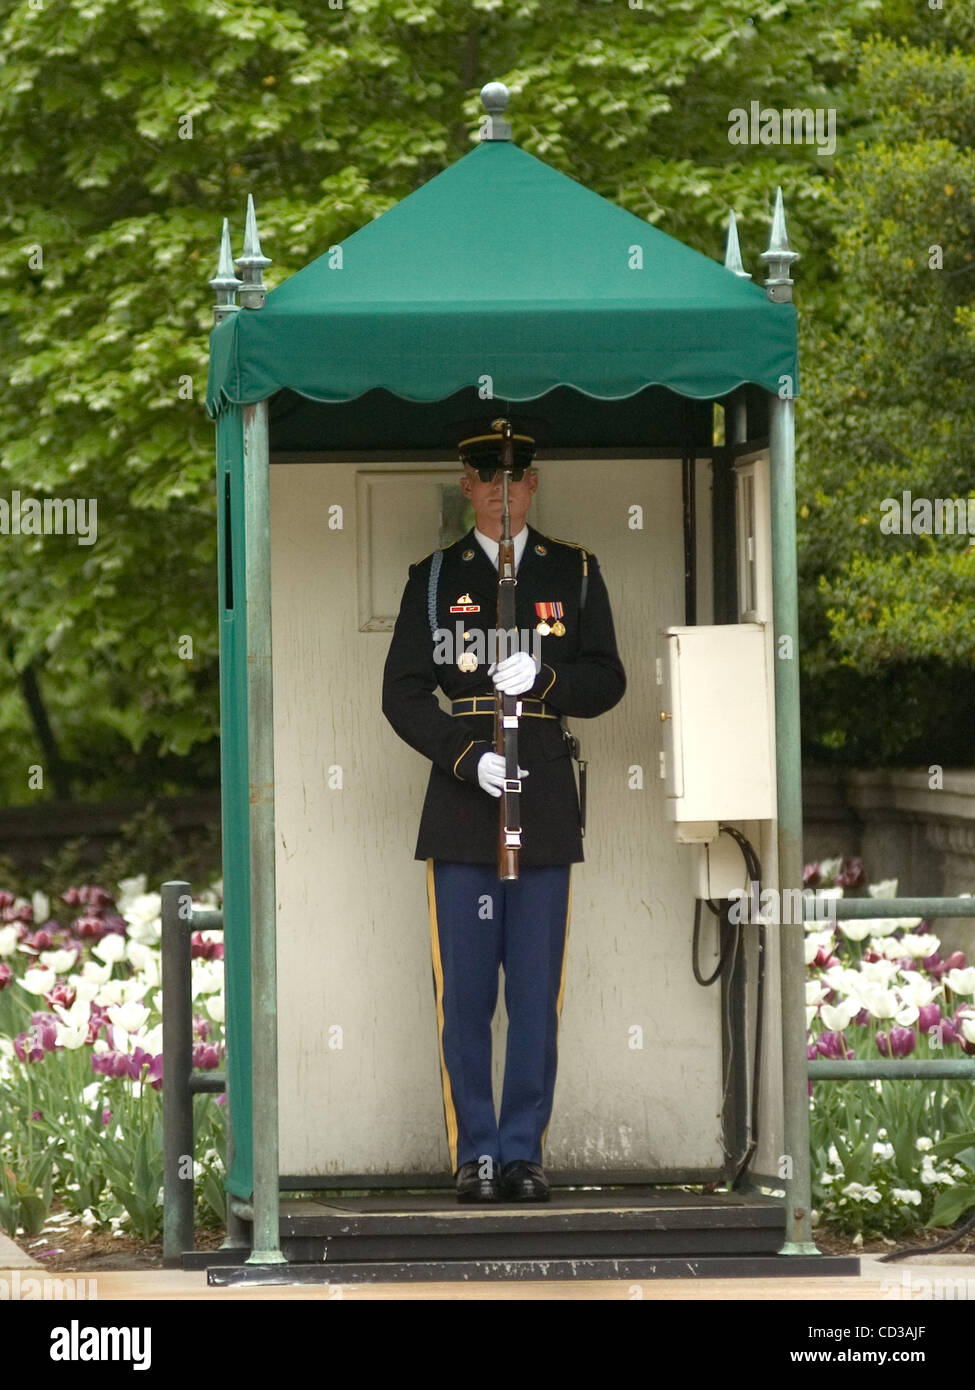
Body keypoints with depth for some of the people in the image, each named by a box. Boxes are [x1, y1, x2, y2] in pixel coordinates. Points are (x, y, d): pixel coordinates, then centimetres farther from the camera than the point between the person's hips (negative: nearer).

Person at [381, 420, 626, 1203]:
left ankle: (524, 1153, 5)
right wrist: (466, 756, -10)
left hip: (545, 812, 0)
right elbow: (402, 694, 5)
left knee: (537, 994, 0)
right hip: (462, 810, 0)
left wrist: (544, 678, -12)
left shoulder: (574, 573, 11)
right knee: (464, 996, -2)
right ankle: (475, 1156, 4)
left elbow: (607, 682, 8)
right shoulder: (434, 578, 9)